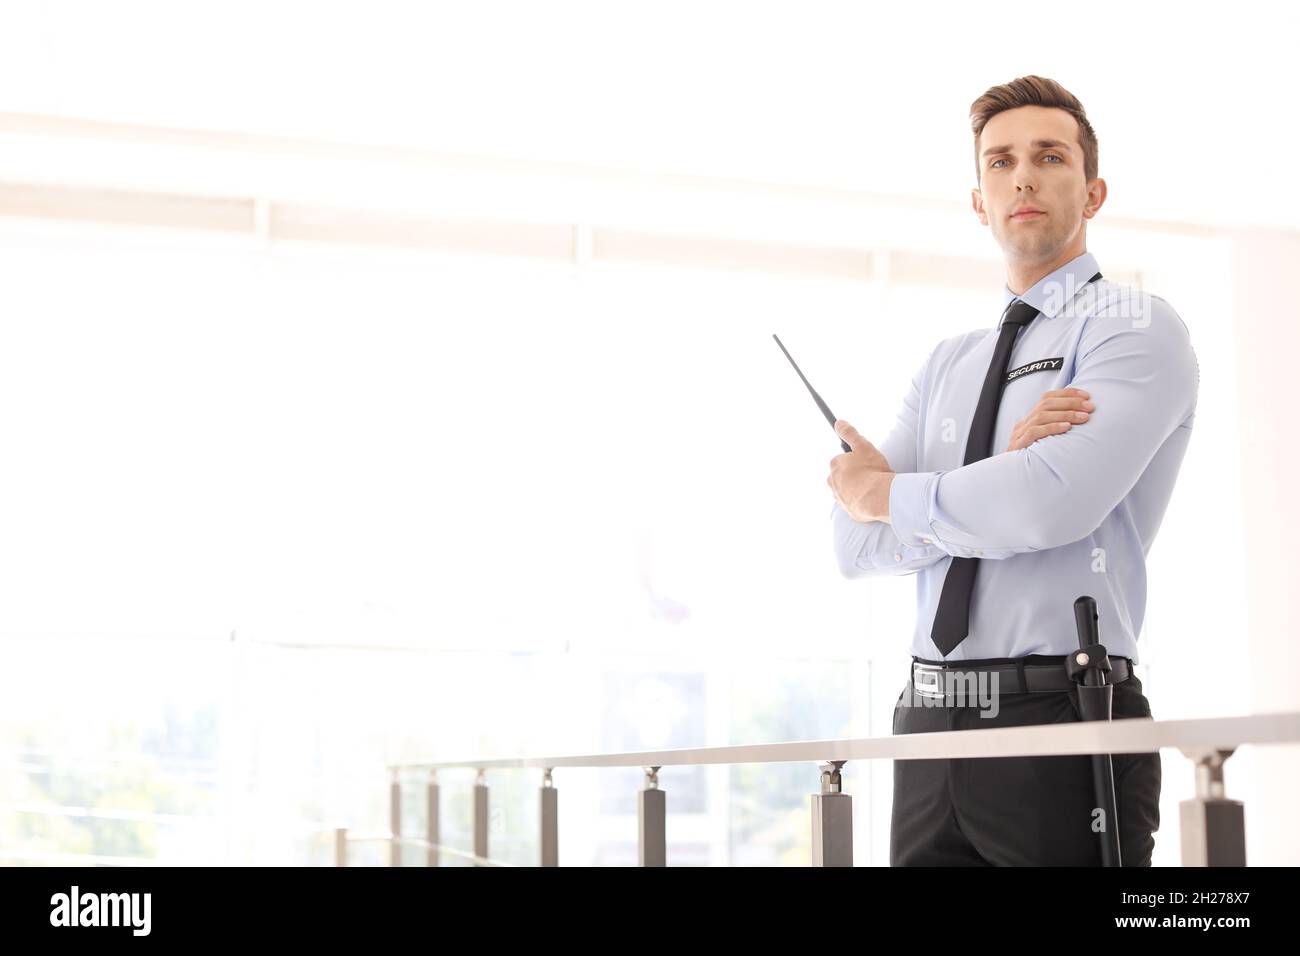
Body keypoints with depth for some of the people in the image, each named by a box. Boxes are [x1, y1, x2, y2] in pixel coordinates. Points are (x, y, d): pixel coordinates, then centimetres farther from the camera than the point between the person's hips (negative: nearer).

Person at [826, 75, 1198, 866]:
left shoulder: (1135, 327, -2)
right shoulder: (947, 367, 17)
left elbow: (1053, 504, -19)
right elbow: (857, 544, 5)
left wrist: (891, 496, -3)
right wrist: (1002, 472, -11)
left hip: (1064, 720, -5)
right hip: (932, 722, 6)